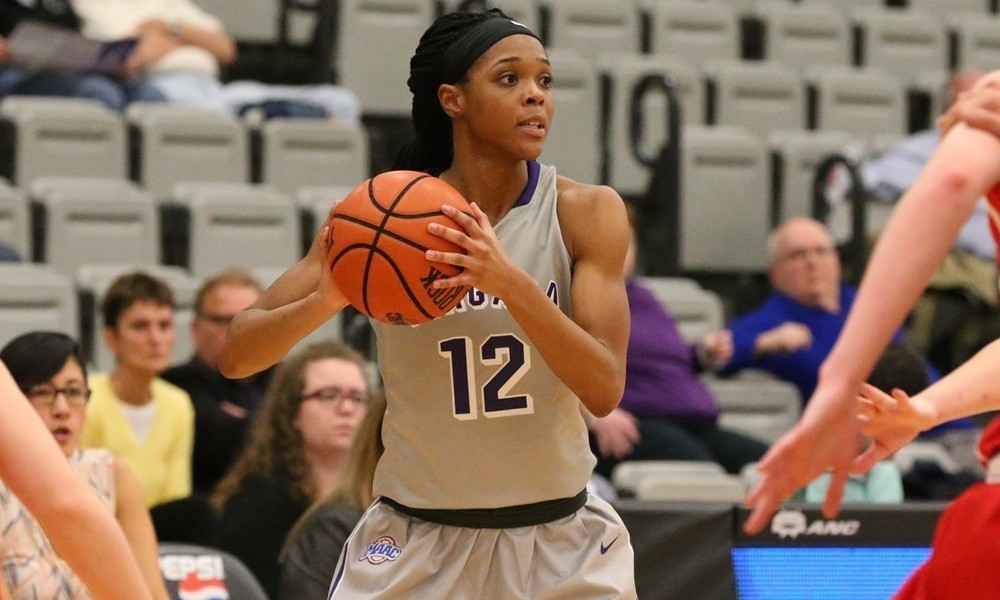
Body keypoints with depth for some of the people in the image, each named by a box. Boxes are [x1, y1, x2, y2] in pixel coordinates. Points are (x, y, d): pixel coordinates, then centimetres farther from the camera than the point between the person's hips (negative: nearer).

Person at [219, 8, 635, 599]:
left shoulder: (586, 212, -7)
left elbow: (604, 389, -17)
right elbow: (236, 356, -7)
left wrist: (512, 283, -33)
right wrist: (325, 302, -28)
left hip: (559, 535, 1)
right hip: (419, 542, -1)